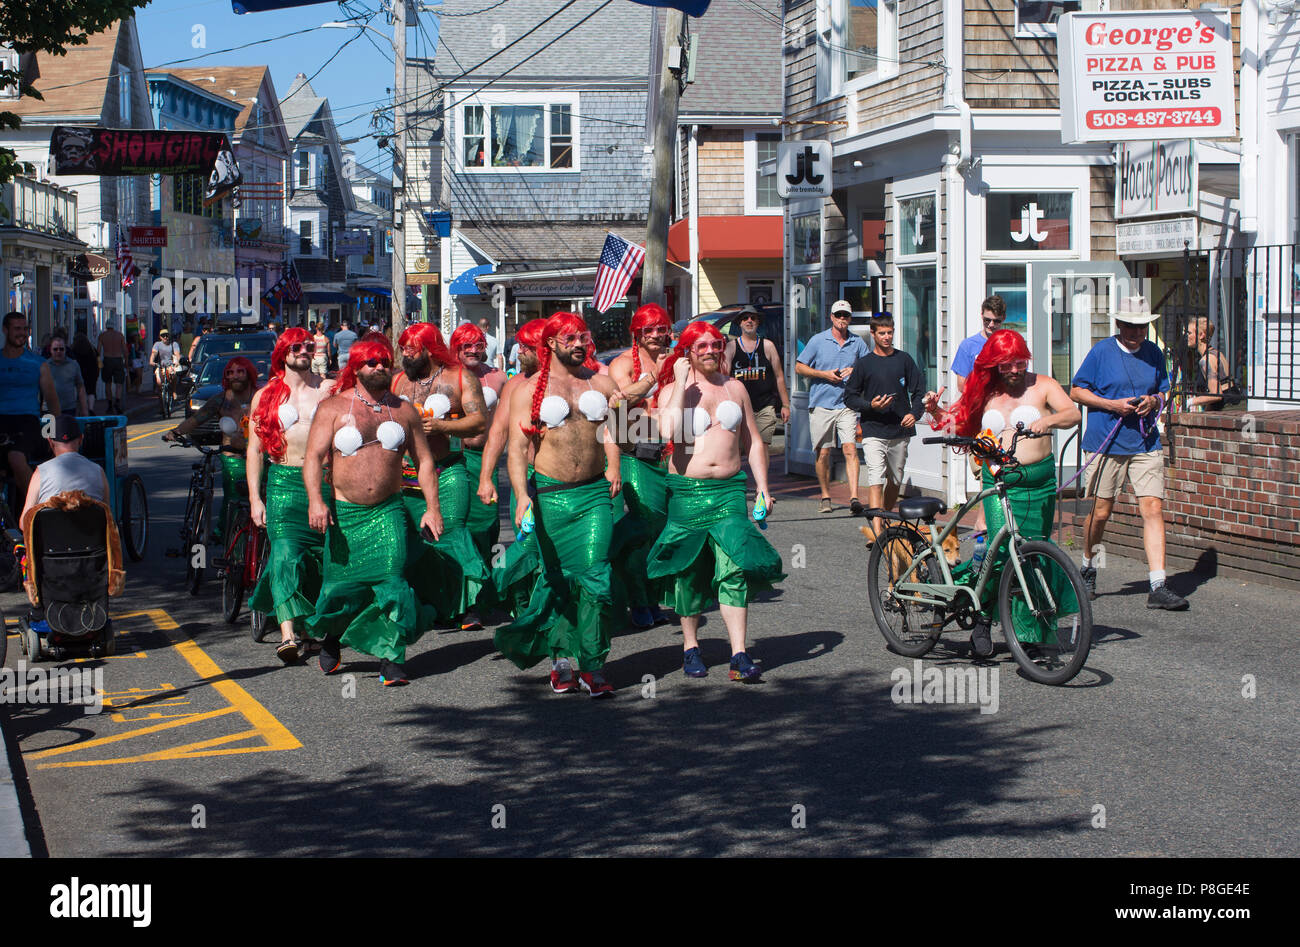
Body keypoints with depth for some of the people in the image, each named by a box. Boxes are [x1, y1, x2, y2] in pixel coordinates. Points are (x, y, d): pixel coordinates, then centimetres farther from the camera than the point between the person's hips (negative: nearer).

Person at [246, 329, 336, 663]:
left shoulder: (330, 389, 9)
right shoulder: (265, 396, 10)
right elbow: (254, 450, 9)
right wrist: (254, 498, 2)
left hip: (325, 480, 1)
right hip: (283, 482, -1)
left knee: (325, 557, 4)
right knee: (285, 555, -16)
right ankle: (288, 634, -25)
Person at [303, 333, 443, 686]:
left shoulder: (403, 411, 10)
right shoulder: (332, 408, 2)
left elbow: (424, 461, 14)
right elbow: (313, 456, -6)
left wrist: (431, 508, 6)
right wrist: (315, 500, -20)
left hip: (388, 512, 1)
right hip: (344, 513, -1)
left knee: (392, 580, -15)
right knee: (340, 587, 4)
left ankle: (391, 659, -8)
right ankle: (330, 640, 34)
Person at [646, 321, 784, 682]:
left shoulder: (735, 388, 12)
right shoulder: (673, 390, 1)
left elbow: (755, 442, 18)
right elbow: (668, 433, -20)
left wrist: (762, 488, 10)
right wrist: (681, 385, -15)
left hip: (729, 490, 2)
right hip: (686, 490, -1)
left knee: (734, 567, -11)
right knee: (688, 571, 7)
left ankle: (739, 656, -14)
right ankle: (690, 645, 25)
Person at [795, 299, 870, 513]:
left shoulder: (857, 343, 10)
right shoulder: (818, 340, 4)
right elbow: (799, 367, 4)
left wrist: (855, 371, -5)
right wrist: (824, 374, -8)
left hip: (847, 405, 1)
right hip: (821, 405, -1)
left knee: (850, 448, -13)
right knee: (823, 452, 3)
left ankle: (854, 496, -18)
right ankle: (825, 498, 15)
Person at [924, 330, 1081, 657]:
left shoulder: (1043, 386, 4)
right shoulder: (985, 393, 11)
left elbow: (1072, 413, -11)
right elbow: (956, 425, 19)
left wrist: (1049, 421, -31)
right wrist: (936, 411, -2)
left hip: (1039, 482, 0)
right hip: (998, 482, 0)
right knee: (1002, 550, -18)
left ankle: (1028, 633, 14)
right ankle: (983, 620, -5)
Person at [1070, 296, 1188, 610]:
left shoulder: (1154, 353, 9)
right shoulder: (1101, 352, -2)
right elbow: (1077, 391, 0)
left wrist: (1154, 401, -4)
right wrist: (1112, 405, -13)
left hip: (1146, 443, 3)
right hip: (1107, 443, -3)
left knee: (1153, 509, -8)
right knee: (1100, 512, 5)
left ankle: (1158, 587, -11)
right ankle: (1087, 569, 32)